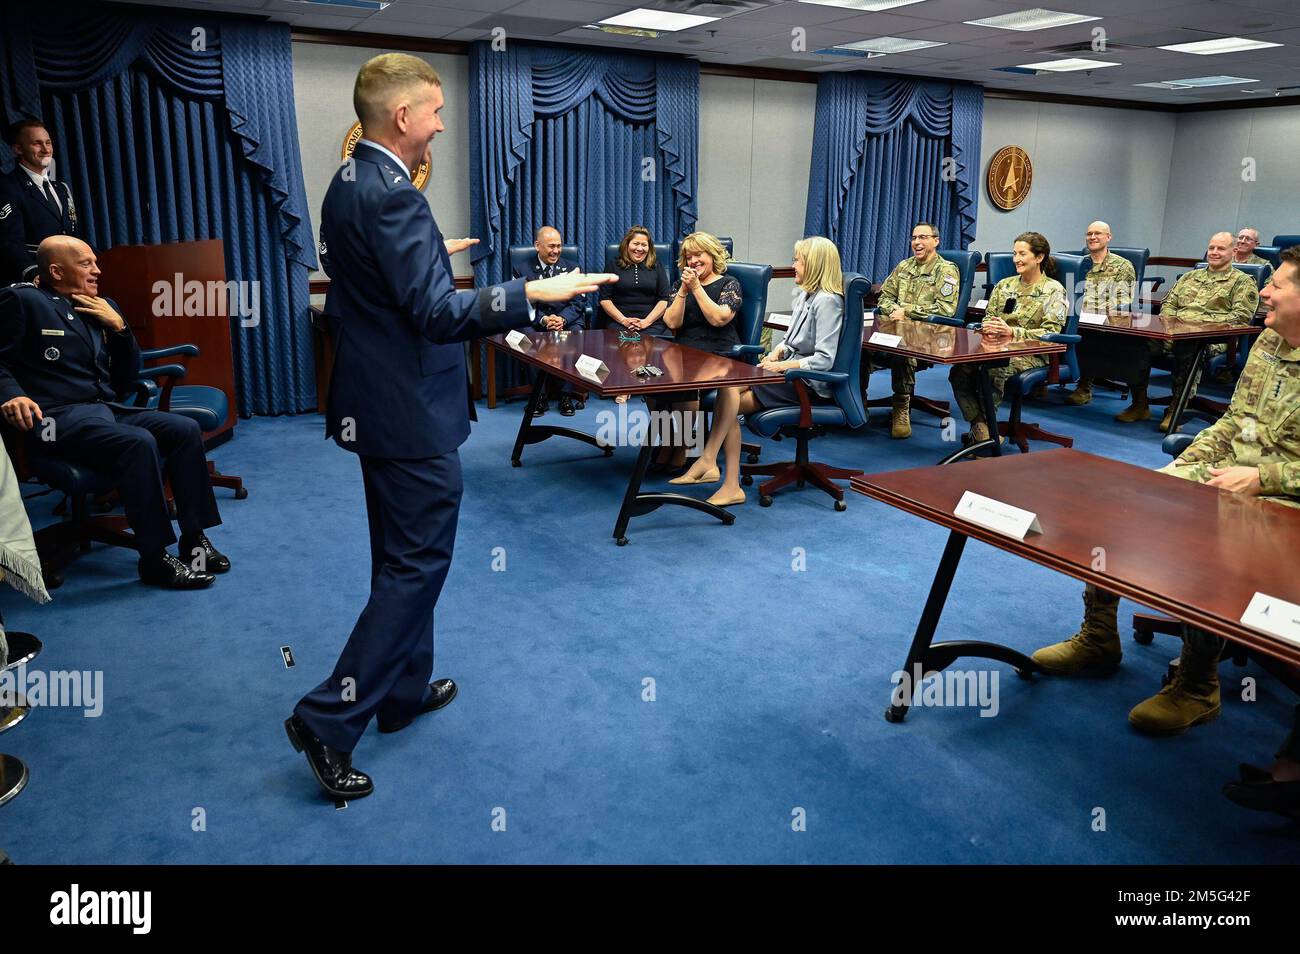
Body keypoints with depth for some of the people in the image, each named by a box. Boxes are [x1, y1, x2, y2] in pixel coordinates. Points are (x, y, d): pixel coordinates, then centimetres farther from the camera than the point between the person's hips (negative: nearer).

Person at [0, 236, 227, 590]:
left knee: (185, 429, -13)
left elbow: (125, 380, 18)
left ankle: (194, 539, -9)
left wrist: (119, 326, 5)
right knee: (139, 442, -31)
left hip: (107, 408, 7)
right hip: (57, 417, -7)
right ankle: (155, 559, -24)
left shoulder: (102, 307, 20)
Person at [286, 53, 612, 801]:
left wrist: (430, 255, 30)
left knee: (403, 558, 19)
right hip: (412, 412, -10)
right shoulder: (393, 197, -21)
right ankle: (330, 718, 5)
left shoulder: (349, 185, 9)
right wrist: (532, 294, -34)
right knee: (418, 564, 0)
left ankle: (406, 689, 33)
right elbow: (438, 315, -28)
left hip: (376, 402, 10)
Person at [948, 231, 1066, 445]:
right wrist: (988, 329, -9)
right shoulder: (1004, 285, 20)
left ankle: (981, 430, -20)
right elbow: (988, 317, 18)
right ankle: (981, 431, -25)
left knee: (992, 372, -37)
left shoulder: (1053, 290, 4)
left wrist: (1012, 332, -21)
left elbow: (1051, 332, -6)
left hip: (1030, 354, -5)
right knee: (959, 371, -28)